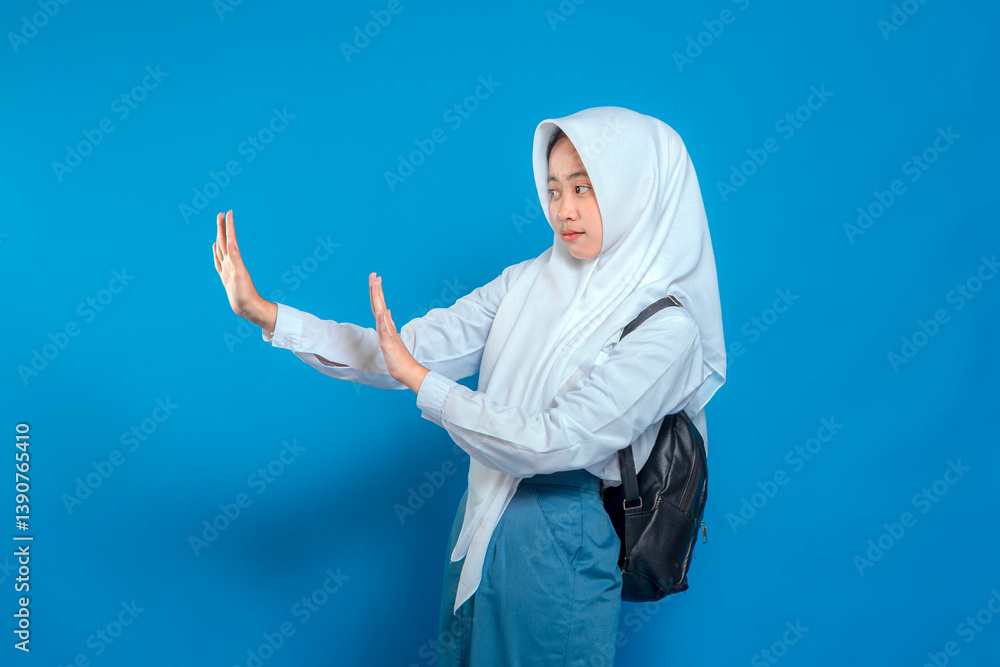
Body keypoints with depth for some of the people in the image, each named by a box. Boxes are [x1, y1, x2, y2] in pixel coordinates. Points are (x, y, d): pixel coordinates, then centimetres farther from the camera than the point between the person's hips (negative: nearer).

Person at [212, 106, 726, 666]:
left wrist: (415, 376, -21)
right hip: (480, 524, 6)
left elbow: (554, 443, -25)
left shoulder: (666, 328, -17)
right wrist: (265, 314, -12)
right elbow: (412, 348, -5)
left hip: (560, 551, -5)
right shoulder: (528, 281, 0)